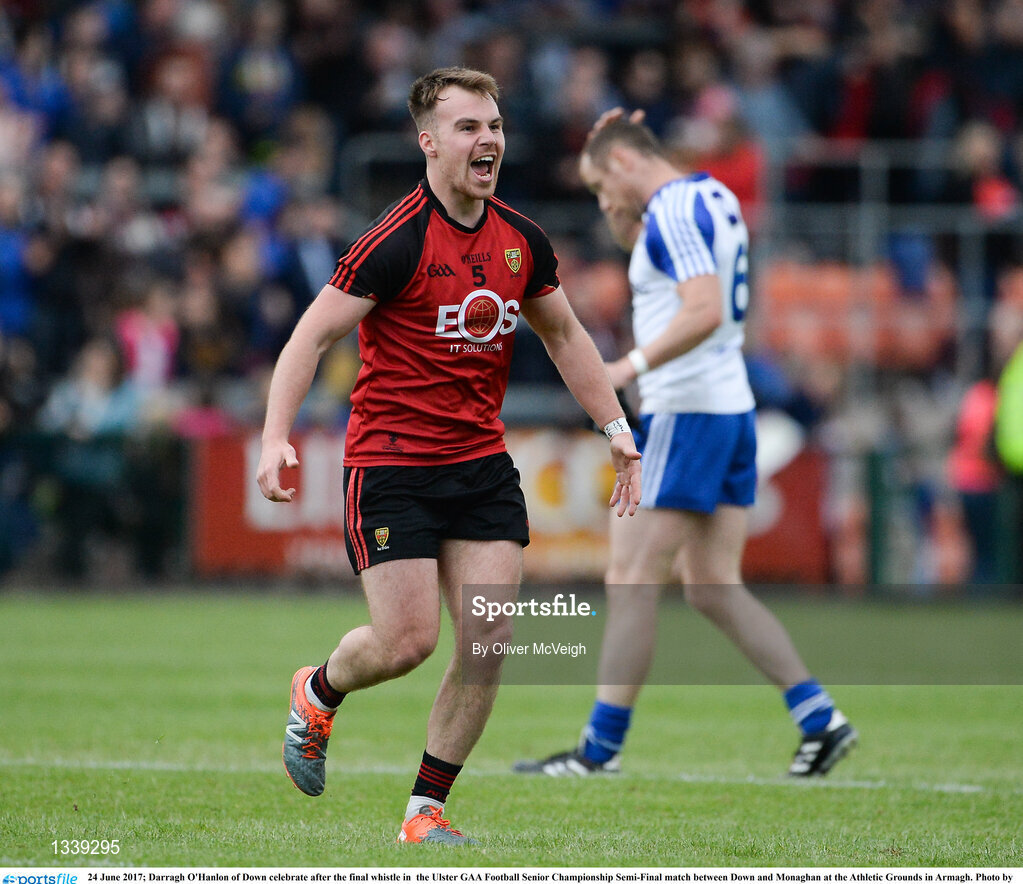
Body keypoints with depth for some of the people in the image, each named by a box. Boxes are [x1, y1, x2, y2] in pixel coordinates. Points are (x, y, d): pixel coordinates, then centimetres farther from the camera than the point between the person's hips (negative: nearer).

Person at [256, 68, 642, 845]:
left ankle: (426, 808, 9)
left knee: (490, 639, -4)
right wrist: (276, 438, -25)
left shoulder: (522, 242, 4)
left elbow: (563, 336, 21)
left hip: (481, 462, 6)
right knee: (408, 640, -10)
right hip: (390, 465, -6)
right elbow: (312, 336, -13)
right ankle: (318, 693, 25)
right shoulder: (397, 241, -15)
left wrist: (617, 428, 17)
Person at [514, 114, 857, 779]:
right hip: (731, 407, 10)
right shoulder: (712, 197, 16)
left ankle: (602, 747, -3)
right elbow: (639, 247, 35)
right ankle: (819, 717, 1)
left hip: (683, 413, -10)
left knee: (632, 580, -5)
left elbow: (704, 310, -26)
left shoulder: (672, 208, -13)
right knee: (713, 588, 9)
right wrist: (624, 210, 20)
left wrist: (632, 366, -28)